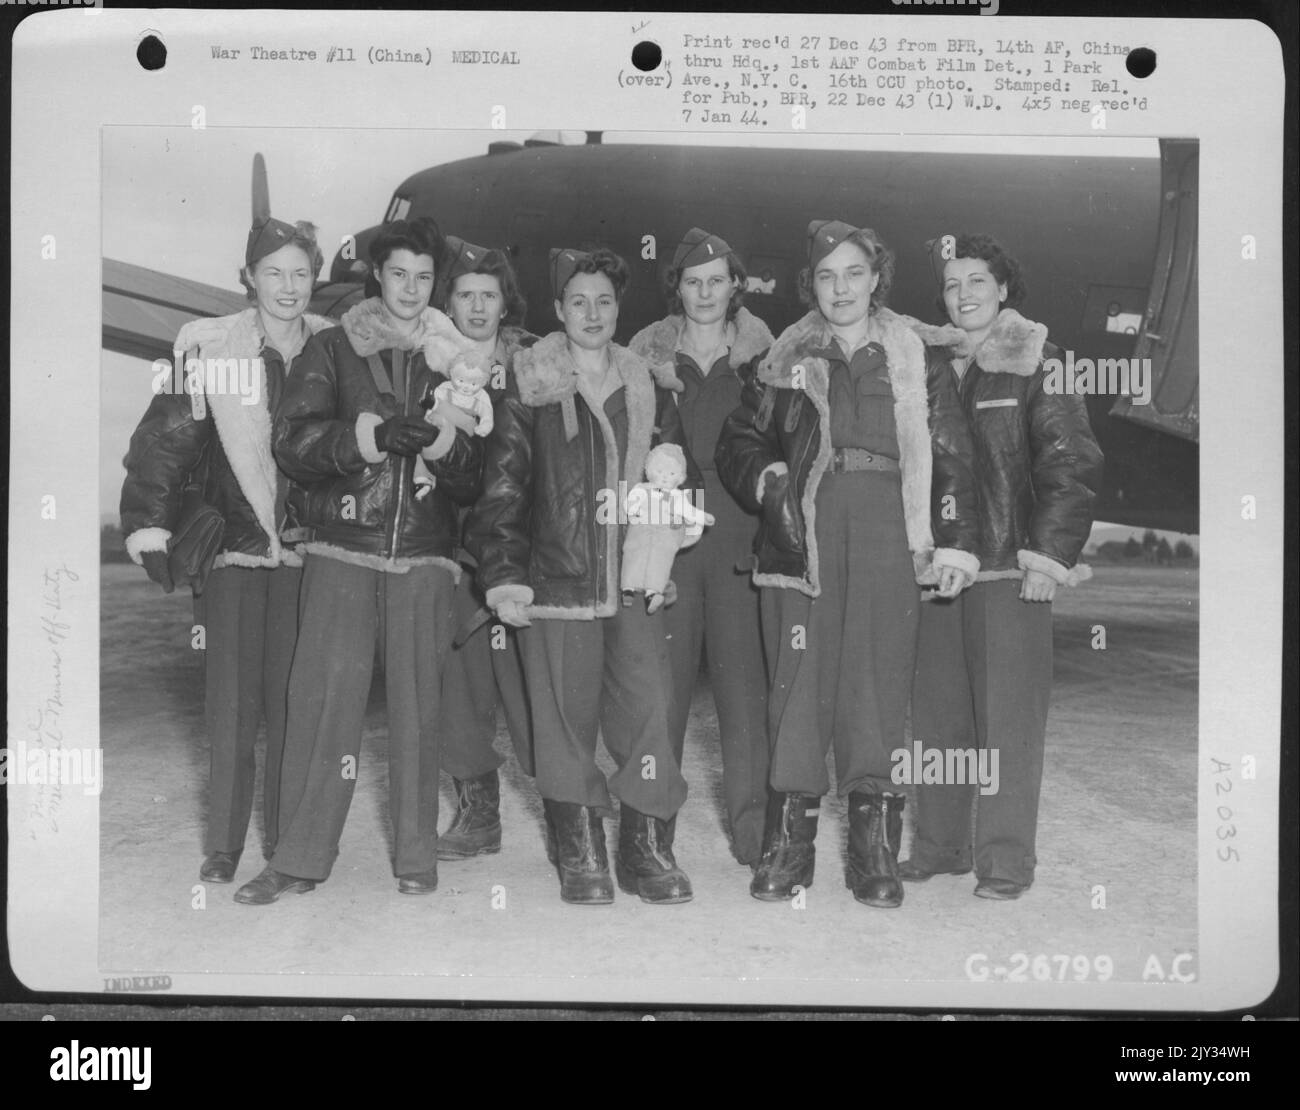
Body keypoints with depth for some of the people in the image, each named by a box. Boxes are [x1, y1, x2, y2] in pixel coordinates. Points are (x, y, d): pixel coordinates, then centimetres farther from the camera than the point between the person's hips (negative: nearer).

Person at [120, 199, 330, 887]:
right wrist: (150, 530, -8)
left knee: (292, 696, 3)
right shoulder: (210, 348, -1)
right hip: (232, 545, -1)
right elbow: (164, 441, -1)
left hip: (305, 549, 1)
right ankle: (223, 843, 9)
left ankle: (285, 840, 14)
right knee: (231, 699, -1)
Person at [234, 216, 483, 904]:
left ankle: (416, 856, 9)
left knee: (416, 702, 0)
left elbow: (476, 476, 10)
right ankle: (300, 857, 0)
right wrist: (369, 436, -16)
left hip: (423, 550, 1)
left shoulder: (452, 358, 14)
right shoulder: (331, 350, 12)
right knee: (324, 693, -7)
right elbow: (291, 440, -2)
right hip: (341, 544, -1)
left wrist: (441, 443, -12)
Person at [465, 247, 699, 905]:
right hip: (557, 580, -2)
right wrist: (502, 573, -11)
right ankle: (579, 857, 12)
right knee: (565, 721, 1)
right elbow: (501, 488, 0)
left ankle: (647, 851, 9)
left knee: (647, 715, -3)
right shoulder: (529, 390, 4)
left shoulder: (649, 388, 14)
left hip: (638, 581, 2)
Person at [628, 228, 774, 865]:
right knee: (663, 676, 1)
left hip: (741, 531, 0)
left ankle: (750, 819, 7)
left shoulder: (758, 351, 9)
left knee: (744, 675, -2)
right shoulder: (648, 352, 8)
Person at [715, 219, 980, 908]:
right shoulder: (786, 360, 14)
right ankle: (789, 837, 3)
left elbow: (948, 450, 10)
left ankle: (875, 843, 3)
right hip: (803, 526, 1)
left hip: (887, 525, 0)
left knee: (877, 674, -4)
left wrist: (955, 540, 2)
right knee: (799, 671, -4)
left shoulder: (910, 356, 13)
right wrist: (768, 483, -4)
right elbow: (738, 442, 17)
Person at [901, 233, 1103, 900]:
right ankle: (939, 845, 19)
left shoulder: (1036, 366, 0)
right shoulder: (927, 365, 13)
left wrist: (1048, 555, -11)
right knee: (937, 712, 7)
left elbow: (1072, 465, -4)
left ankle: (1006, 861, 3)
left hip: (1009, 566, -4)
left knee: (1007, 715, -4)